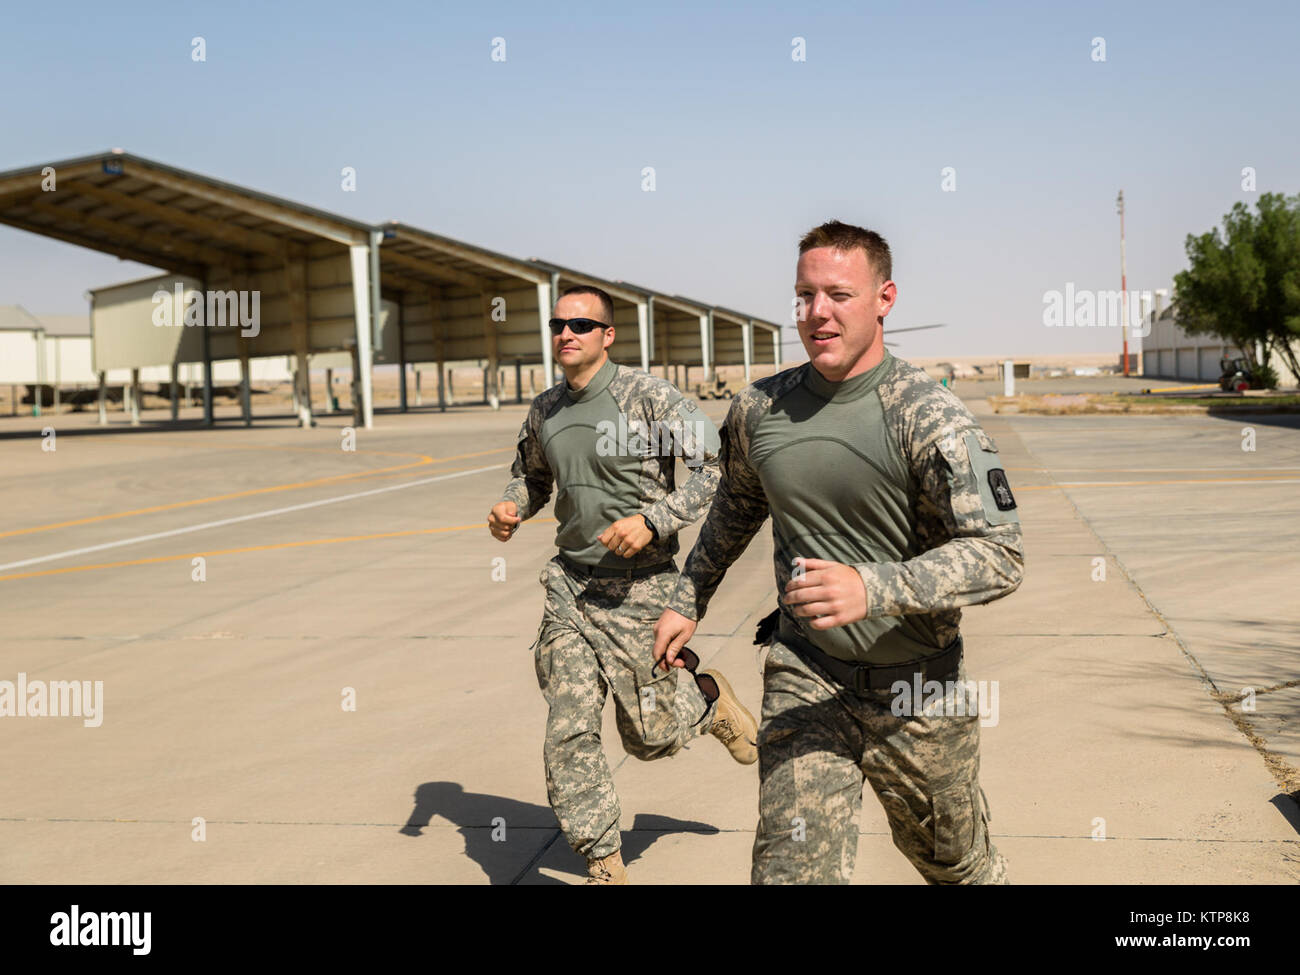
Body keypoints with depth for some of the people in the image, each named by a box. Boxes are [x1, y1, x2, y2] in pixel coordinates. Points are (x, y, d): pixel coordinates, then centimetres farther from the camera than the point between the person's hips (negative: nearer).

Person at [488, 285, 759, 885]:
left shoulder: (649, 396, -10)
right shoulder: (544, 411, 8)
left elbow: (714, 469, -11)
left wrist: (652, 520, -23)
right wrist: (511, 508, 3)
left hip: (639, 587, -5)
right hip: (569, 586, 5)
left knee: (648, 736, 5)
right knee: (570, 735, -2)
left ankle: (709, 698, 39)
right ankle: (604, 868, 11)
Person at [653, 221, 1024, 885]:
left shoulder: (929, 417, -16)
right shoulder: (758, 409, 0)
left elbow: (999, 556, -23)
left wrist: (872, 587, -36)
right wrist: (687, 601, 24)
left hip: (915, 687, -2)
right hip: (804, 677, 2)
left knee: (954, 862, 19)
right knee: (792, 866, -11)